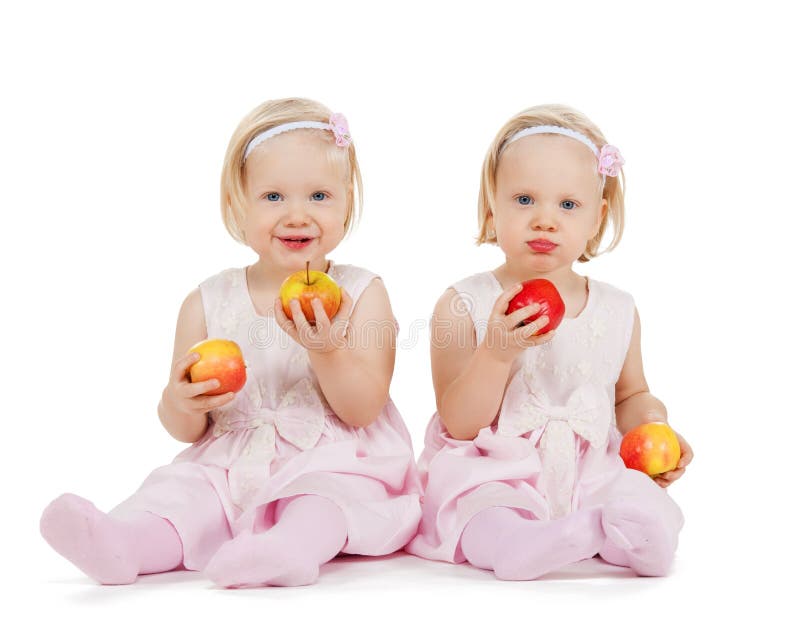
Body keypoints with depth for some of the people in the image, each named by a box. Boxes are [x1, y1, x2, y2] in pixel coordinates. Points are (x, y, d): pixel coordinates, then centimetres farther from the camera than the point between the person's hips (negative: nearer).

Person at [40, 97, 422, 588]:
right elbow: (187, 431, 7)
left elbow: (364, 409, -8)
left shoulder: (361, 293, 0)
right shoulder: (209, 303, 4)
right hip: (229, 468, 3)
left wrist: (326, 350, -25)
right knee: (179, 491, -21)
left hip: (334, 463, -2)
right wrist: (181, 404, -18)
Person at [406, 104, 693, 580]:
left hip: (591, 474, 3)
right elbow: (459, 425, -9)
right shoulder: (463, 305, -6)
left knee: (652, 524, -24)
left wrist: (652, 429, -2)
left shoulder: (618, 312, 5)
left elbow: (631, 395, 22)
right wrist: (496, 353, -25)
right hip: (490, 477, -2)